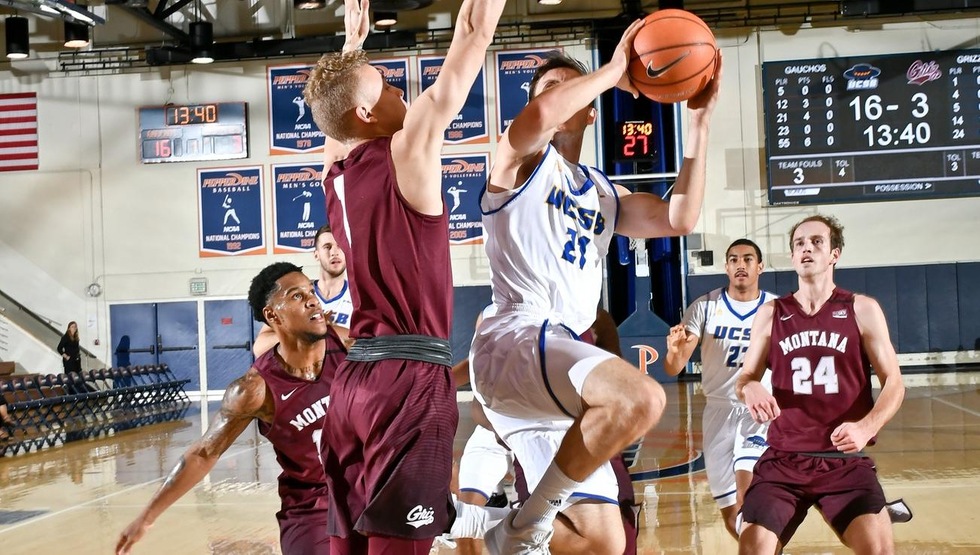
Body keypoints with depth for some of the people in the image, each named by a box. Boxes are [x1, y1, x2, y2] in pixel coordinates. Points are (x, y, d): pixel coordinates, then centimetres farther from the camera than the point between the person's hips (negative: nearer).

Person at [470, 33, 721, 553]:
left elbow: (679, 219, 14)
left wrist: (699, 122, 15)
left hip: (565, 355, 8)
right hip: (517, 339, -8)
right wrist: (613, 72, -3)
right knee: (641, 396, -35)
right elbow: (538, 117, -16)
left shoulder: (602, 193, 28)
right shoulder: (522, 159, 8)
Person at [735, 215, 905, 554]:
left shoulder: (863, 310, 3)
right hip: (784, 460, 1)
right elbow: (744, 378, 13)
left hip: (845, 460, -1)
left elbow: (893, 383, 1)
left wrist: (867, 428, -18)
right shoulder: (771, 314, 7)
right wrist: (749, 388, -13)